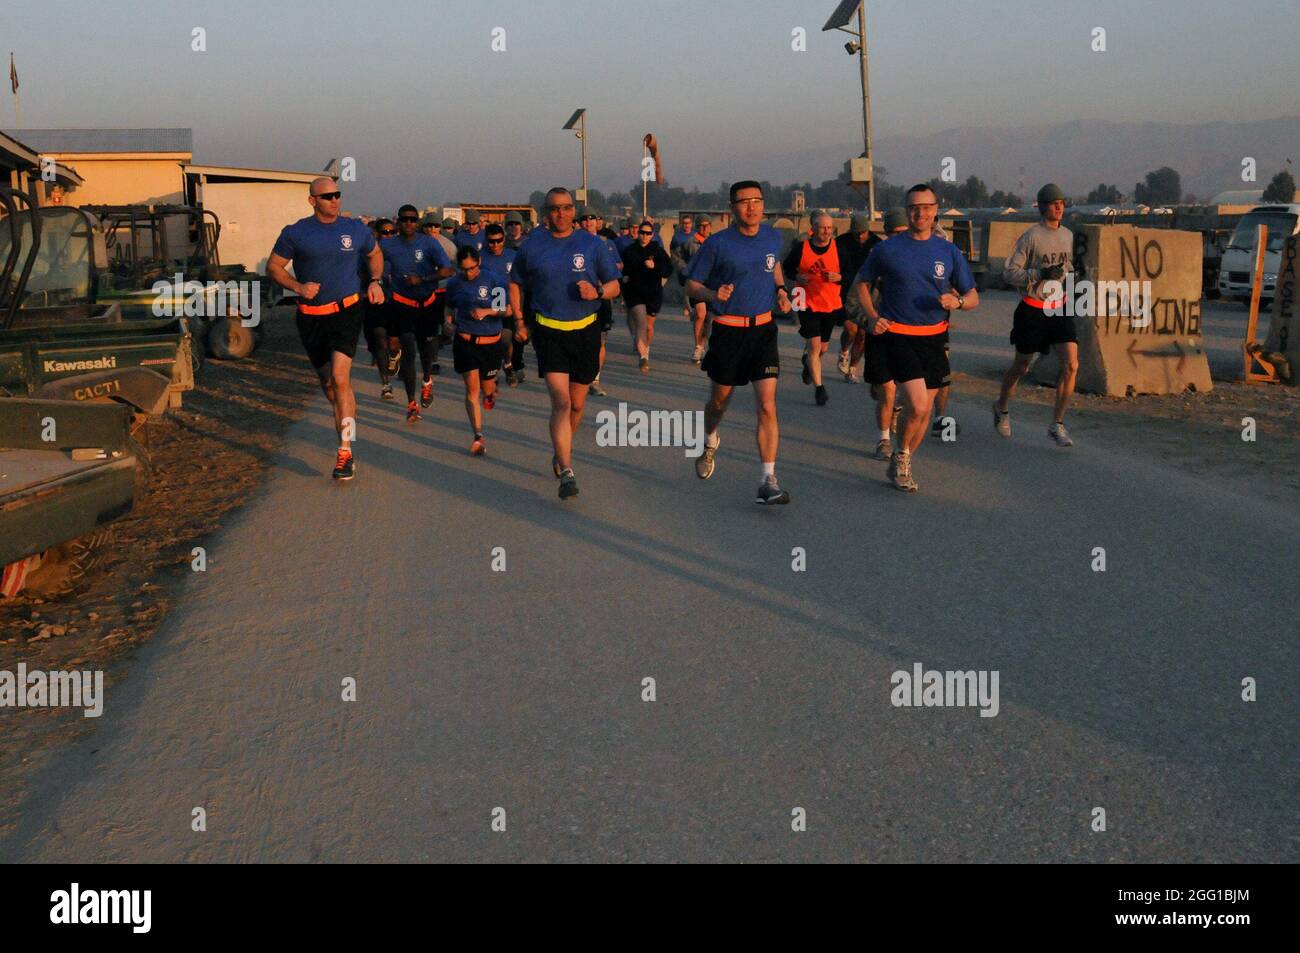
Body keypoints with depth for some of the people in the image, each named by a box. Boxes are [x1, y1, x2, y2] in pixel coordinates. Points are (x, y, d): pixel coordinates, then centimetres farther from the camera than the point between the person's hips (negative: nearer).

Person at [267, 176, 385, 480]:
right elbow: (273, 267, 4)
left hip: (347, 311, -2)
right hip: (311, 317, 2)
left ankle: (345, 452, -16)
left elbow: (375, 253, 21)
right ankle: (344, 425, 40)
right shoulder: (295, 233, -1)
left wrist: (375, 281, 4)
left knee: (340, 378, -18)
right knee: (327, 382, 13)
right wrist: (298, 287, -14)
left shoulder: (356, 229, 3)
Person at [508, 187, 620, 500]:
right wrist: (519, 320, 7)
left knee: (577, 404, 11)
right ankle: (567, 473, -16)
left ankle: (560, 453, 37)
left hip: (585, 331, 2)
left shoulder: (592, 244, 2)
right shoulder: (531, 246, 2)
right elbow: (516, 284, 16)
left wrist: (597, 292, -15)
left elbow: (614, 285, 6)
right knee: (561, 402, -15)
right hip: (548, 331, -2)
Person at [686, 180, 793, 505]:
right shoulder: (717, 243, -9)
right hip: (728, 331, -2)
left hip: (763, 329, 2)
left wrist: (780, 289, 7)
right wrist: (714, 294, -23)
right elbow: (691, 284, -3)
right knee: (720, 400, 16)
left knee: (767, 406, -10)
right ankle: (710, 441, 50)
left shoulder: (773, 236, 4)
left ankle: (768, 481, -8)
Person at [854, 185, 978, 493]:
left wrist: (957, 301, -14)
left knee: (924, 408, 10)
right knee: (917, 405, -17)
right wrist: (872, 317, -4)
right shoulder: (886, 249, -1)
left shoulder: (949, 252, 5)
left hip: (933, 337, 4)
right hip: (897, 335, -4)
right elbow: (862, 283, 12)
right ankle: (900, 457, 9)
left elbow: (973, 296, 10)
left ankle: (902, 465, 30)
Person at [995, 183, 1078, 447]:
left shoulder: (1068, 235, 9)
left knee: (1071, 365, -10)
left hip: (1060, 309, 5)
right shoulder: (1031, 236, -10)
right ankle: (1002, 406, 38)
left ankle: (1057, 425, -2)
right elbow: (1008, 272, -13)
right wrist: (1041, 274, -23)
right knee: (1021, 366, 10)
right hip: (1033, 310, -4)